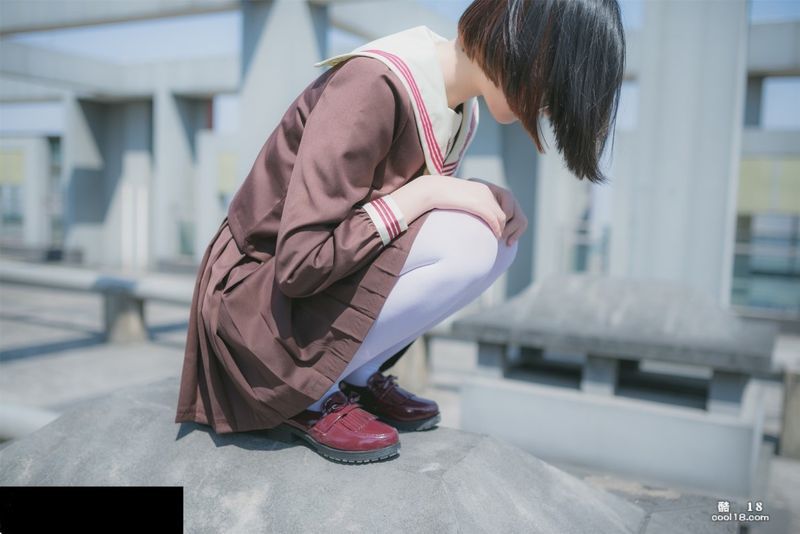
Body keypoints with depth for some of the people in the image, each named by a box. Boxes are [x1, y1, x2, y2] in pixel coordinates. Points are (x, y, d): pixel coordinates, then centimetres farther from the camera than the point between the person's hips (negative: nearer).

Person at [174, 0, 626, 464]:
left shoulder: (462, 106, 1)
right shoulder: (372, 86, -26)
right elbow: (299, 265, -29)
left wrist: (495, 202, -7)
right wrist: (424, 191, -25)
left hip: (335, 282, 8)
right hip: (258, 298, -8)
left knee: (499, 230, -4)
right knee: (466, 242, -25)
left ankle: (359, 378, 2)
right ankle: (308, 396, -10)